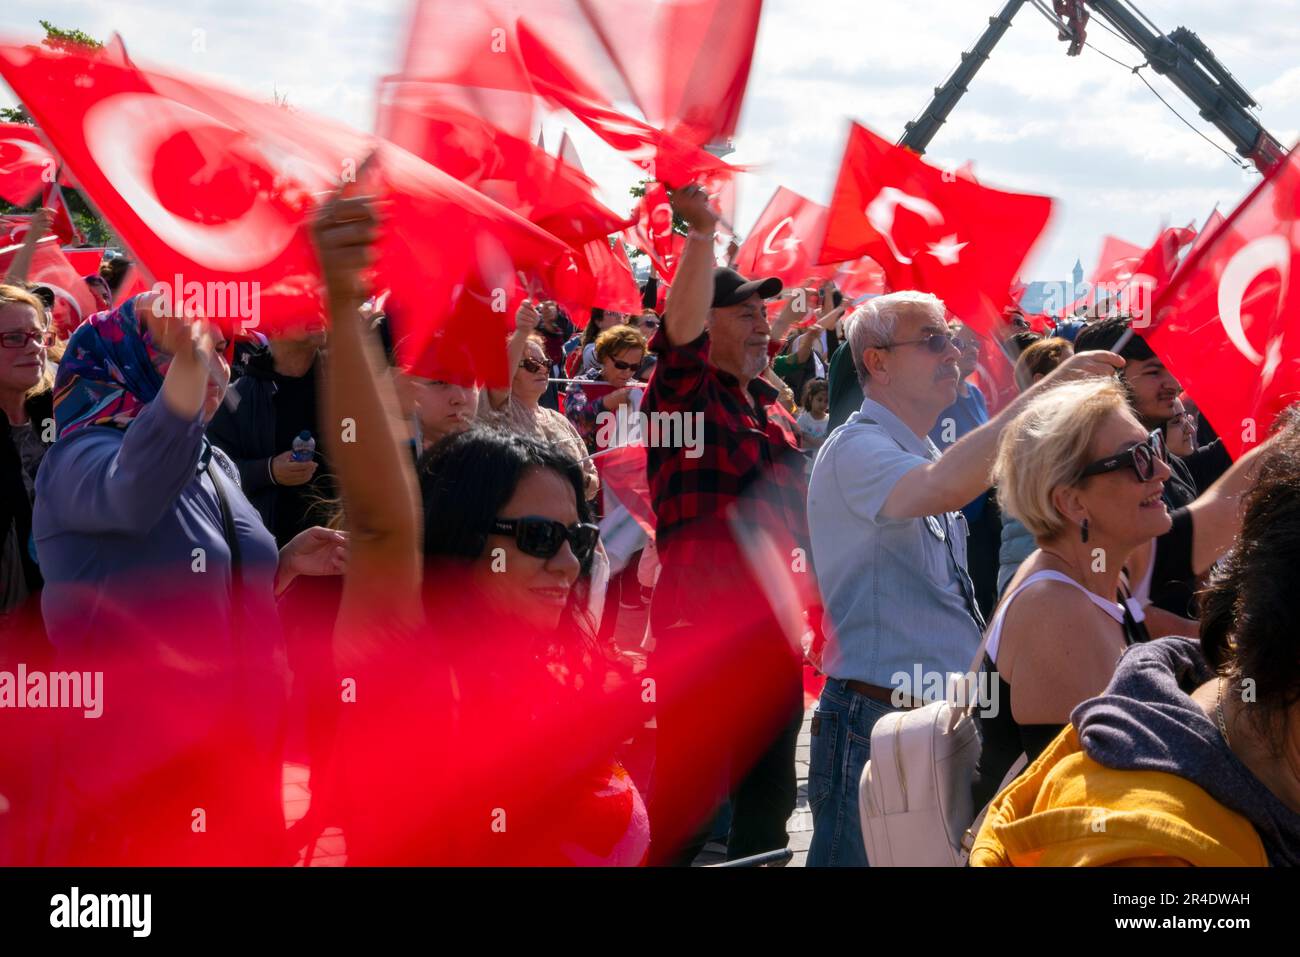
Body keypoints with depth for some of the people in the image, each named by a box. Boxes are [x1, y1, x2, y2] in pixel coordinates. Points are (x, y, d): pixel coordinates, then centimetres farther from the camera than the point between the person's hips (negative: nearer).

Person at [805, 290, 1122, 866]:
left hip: (943, 717, 9)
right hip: (878, 723, -9)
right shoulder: (857, 448, -14)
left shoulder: (921, 456, 18)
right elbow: (937, 489, -37)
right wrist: (1039, 397, -36)